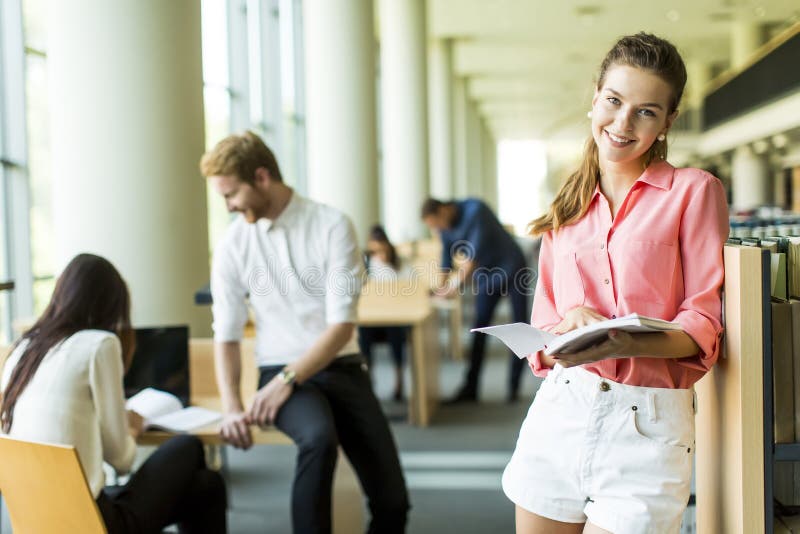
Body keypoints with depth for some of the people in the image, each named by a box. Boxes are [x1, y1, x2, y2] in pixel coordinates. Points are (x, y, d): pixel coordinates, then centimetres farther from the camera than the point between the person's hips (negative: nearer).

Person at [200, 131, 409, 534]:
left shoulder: (332, 226, -7)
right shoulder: (232, 246, 0)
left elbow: (343, 324, -12)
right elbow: (227, 335, 1)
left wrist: (289, 380, -20)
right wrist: (231, 405, -15)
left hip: (342, 368, 0)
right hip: (281, 373, 0)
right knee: (318, 436, -36)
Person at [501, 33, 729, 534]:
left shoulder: (695, 191, 1)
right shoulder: (568, 205, 14)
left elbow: (704, 322, -4)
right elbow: (543, 319, 13)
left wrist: (628, 344, -22)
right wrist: (569, 325, -10)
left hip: (646, 422, -4)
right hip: (560, 410, 4)